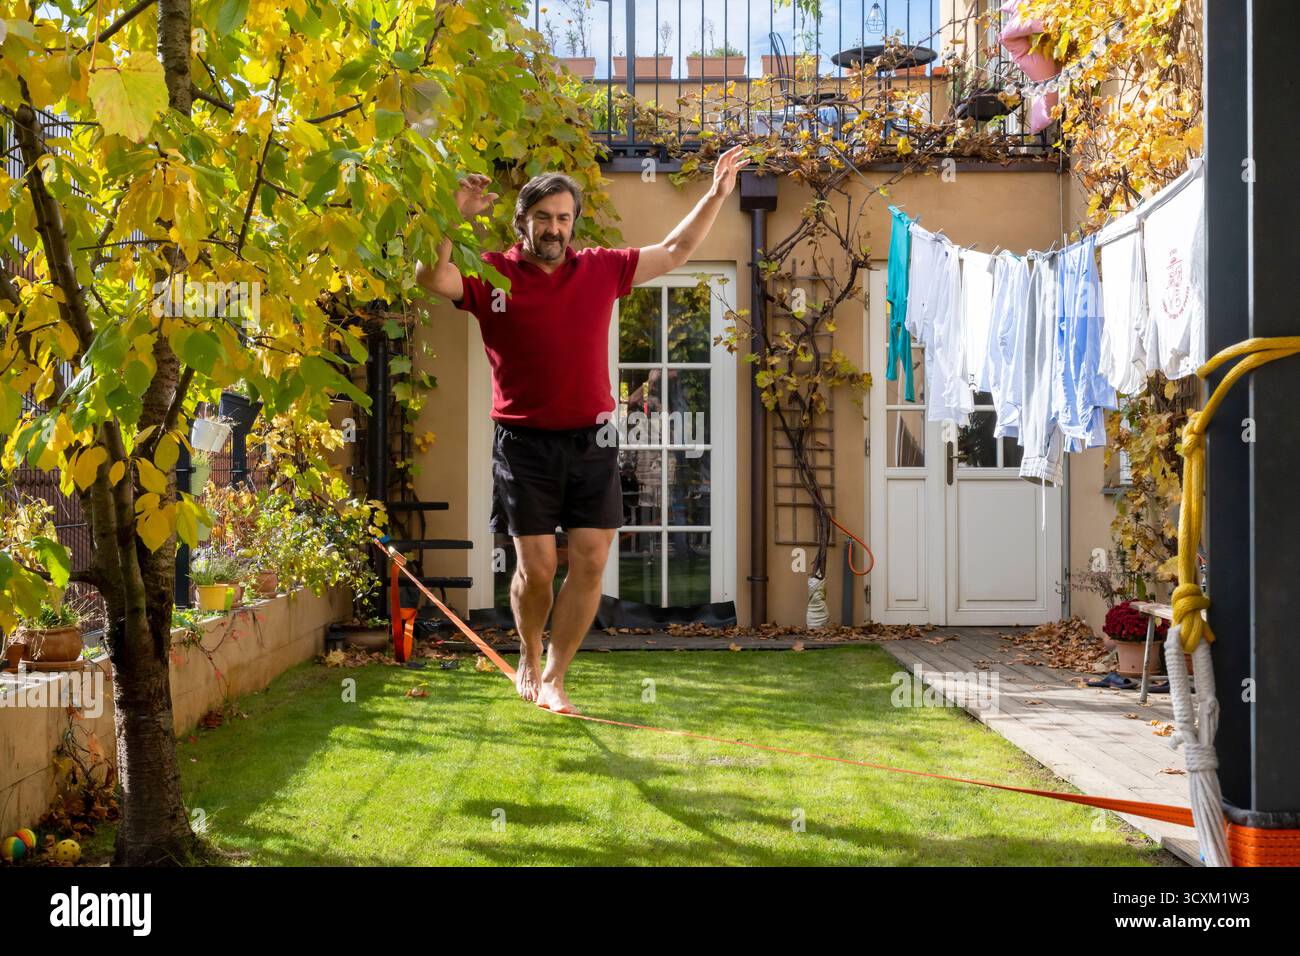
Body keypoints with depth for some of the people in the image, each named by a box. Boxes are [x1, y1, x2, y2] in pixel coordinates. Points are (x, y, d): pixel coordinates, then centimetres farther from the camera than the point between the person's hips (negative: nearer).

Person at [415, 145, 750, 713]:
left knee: (590, 562, -2)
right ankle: (528, 660, 27)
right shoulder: (492, 275, -1)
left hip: (591, 441, 3)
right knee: (536, 567, -1)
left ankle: (552, 678, 11)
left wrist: (716, 195, 16)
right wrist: (455, 217, -27)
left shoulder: (601, 270, 8)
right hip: (525, 443, -3)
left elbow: (674, 251, 19)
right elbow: (431, 278, -18)